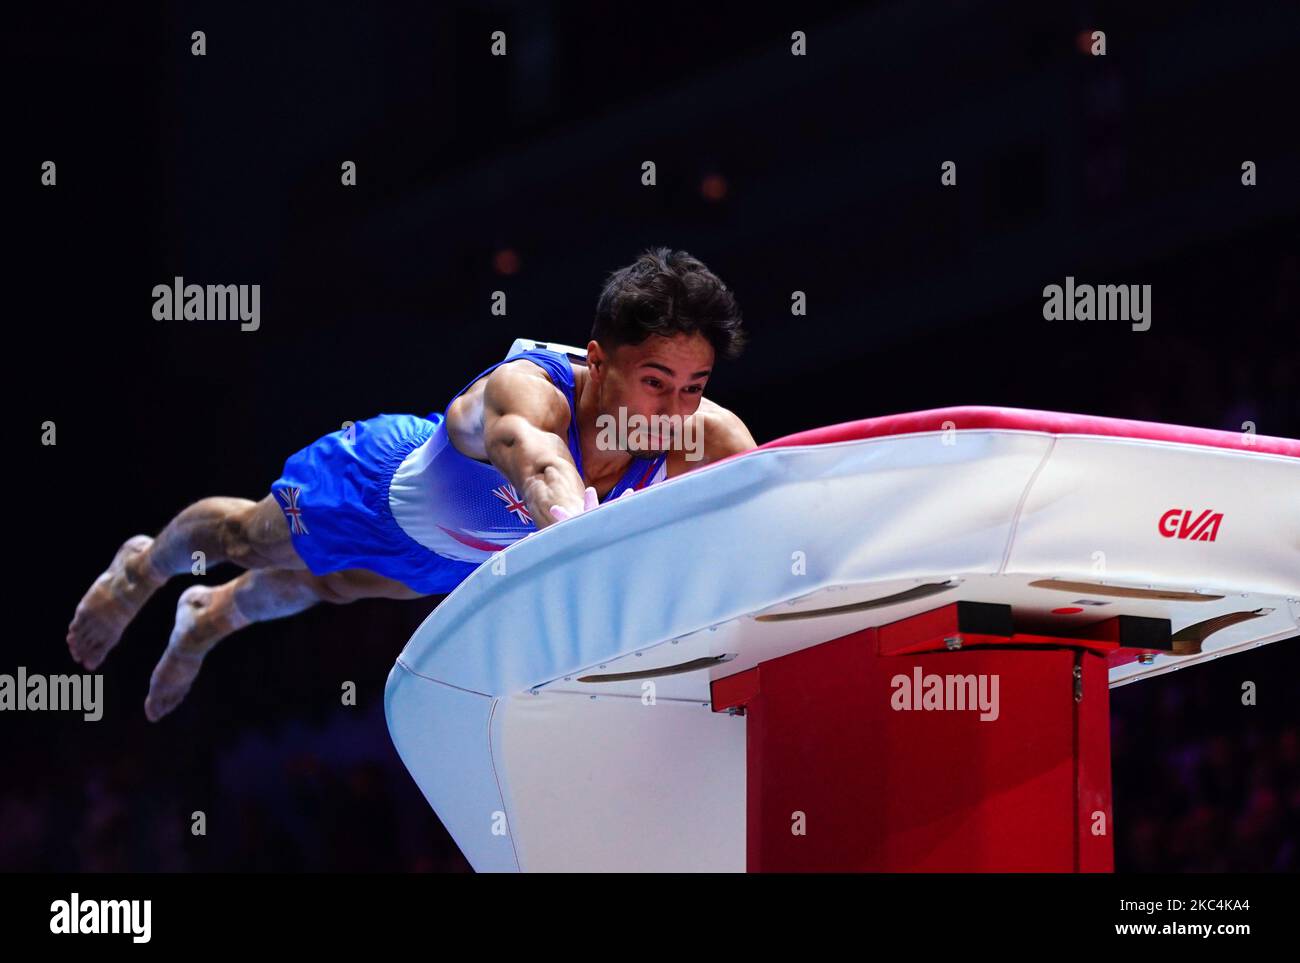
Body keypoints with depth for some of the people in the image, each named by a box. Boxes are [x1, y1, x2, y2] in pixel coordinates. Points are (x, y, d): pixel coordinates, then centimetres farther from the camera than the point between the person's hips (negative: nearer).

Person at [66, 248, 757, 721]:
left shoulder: (706, 440, -38)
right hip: (385, 484, -6)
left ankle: (209, 619, 69)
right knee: (251, 539, 26)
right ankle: (141, 571, 61)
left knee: (332, 586, 36)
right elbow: (542, 467, -75)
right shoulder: (525, 391, -53)